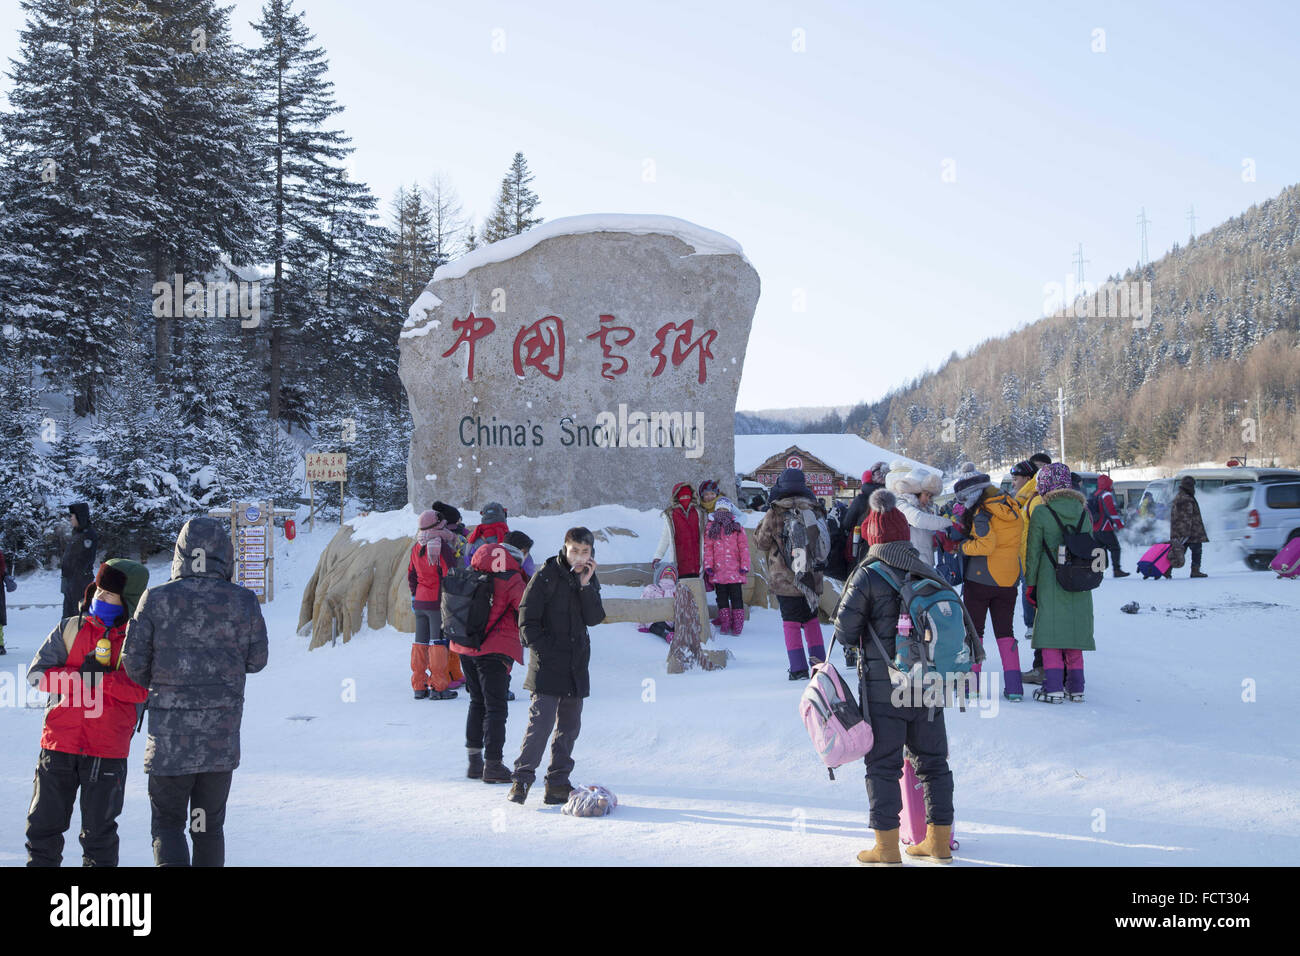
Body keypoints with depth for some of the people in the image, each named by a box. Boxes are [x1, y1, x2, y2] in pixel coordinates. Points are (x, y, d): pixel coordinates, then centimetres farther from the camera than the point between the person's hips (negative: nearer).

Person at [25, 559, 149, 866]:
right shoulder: (69, 629, 5)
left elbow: (140, 689, -13)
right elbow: (37, 673, -1)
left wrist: (100, 678, -23)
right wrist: (80, 675, -15)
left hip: (108, 749, -2)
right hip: (60, 740, 2)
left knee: (99, 828, 8)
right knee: (44, 821, 9)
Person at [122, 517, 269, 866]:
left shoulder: (156, 599, -7)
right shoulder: (244, 602, -4)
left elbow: (134, 664, -3)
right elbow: (256, 660, 2)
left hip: (169, 735, -1)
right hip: (222, 736, 2)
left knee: (167, 823, 10)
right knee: (209, 825, 16)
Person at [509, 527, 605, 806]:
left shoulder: (590, 579, 10)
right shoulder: (546, 575, -6)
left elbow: (594, 619, -1)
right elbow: (527, 618, -5)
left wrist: (586, 585, -10)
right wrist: (542, 649, -11)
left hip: (577, 664, 6)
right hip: (548, 663, -6)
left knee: (570, 724, 8)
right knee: (542, 719, -15)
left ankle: (558, 782, 15)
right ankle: (522, 777, -7)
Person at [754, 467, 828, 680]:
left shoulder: (775, 514, -11)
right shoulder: (815, 510, 2)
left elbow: (761, 542, 0)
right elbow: (825, 542, 12)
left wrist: (765, 521, 13)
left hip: (785, 579, -4)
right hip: (812, 577, 4)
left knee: (791, 622, 2)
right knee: (811, 619, 19)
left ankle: (798, 668, -2)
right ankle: (820, 663, 22)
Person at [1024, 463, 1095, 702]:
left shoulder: (1041, 512, -9)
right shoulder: (1083, 511, 4)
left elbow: (1033, 551, -5)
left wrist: (1030, 583, 4)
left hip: (1050, 582, -4)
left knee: (1050, 631, 1)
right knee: (1074, 629, 12)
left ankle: (1053, 688, -4)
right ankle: (1076, 687, 16)